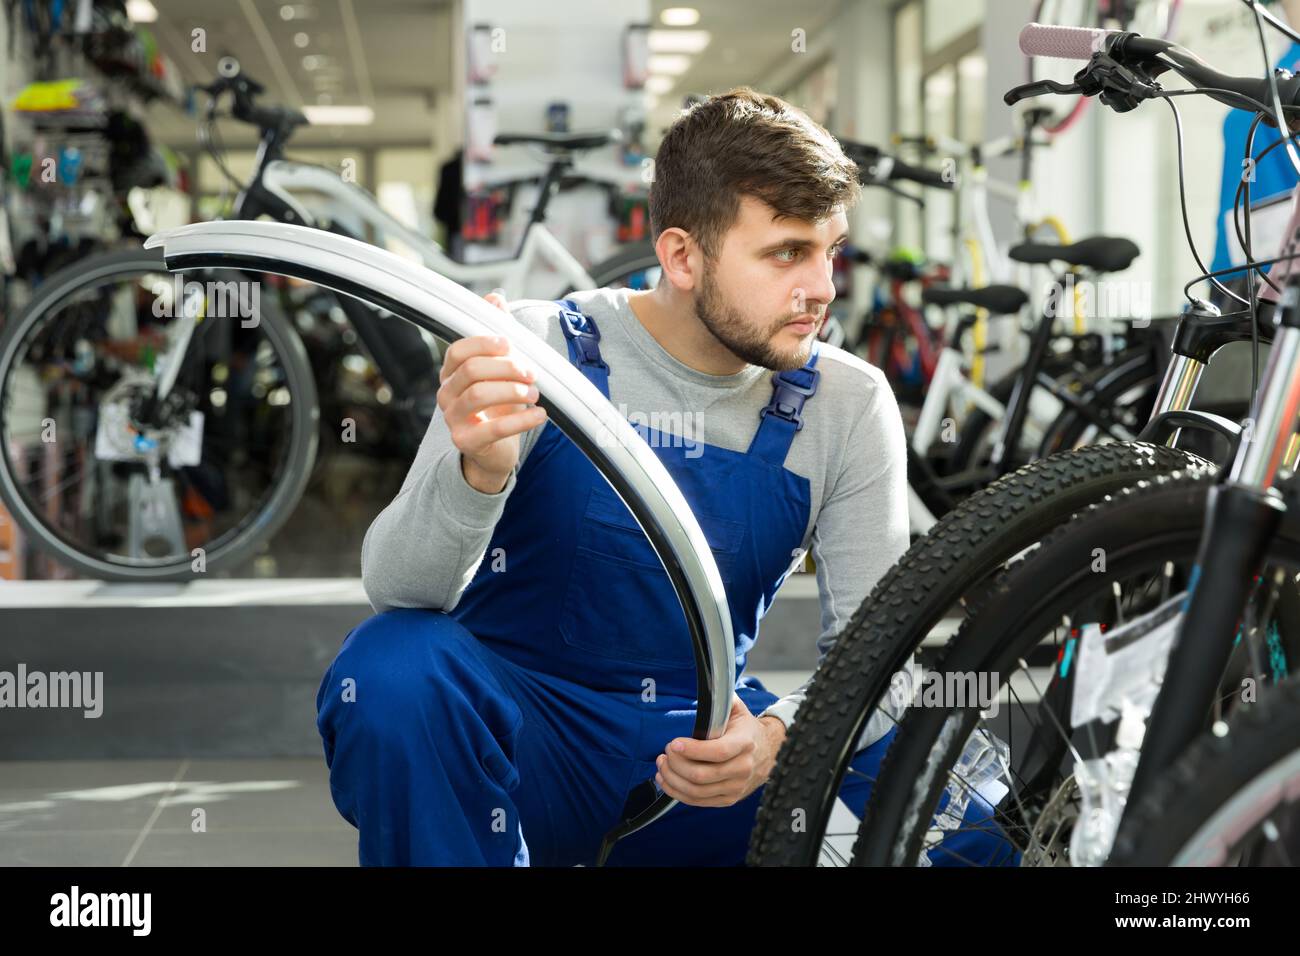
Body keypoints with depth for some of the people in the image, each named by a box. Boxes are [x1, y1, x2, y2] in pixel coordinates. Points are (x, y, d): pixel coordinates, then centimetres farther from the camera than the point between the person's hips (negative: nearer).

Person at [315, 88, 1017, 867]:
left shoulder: (847, 406, -2)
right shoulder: (540, 353, -10)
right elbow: (396, 587, -19)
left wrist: (776, 738, -28)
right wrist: (480, 472, -42)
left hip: (706, 748, 2)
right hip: (527, 734, -2)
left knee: (966, 826, -21)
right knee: (395, 664, -33)